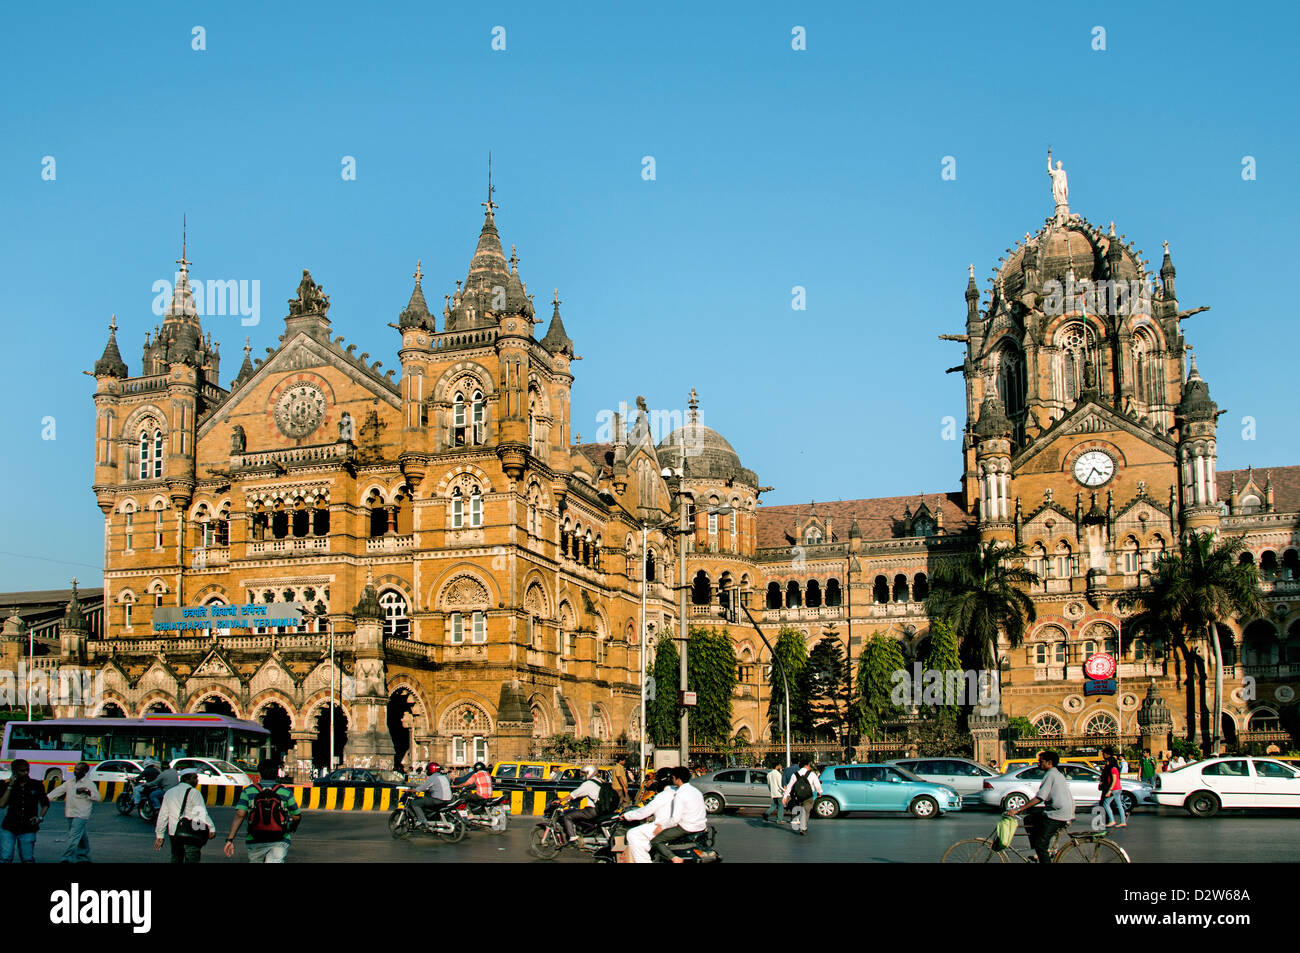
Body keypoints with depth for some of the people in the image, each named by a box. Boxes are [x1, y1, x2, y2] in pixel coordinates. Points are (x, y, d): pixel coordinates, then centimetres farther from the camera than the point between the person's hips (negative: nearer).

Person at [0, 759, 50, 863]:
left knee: (28, 859, 0)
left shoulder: (37, 785, 5)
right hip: (9, 828, 0)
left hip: (28, 829, 0)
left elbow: (45, 804, 13)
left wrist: (40, 817, -5)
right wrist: (10, 786, -12)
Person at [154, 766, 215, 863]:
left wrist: (159, 835, 17)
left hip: (173, 833, 6)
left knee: (176, 859, 17)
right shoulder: (193, 792, -8)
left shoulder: (169, 793, 12)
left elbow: (162, 816, 13)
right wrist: (211, 828, -10)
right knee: (191, 859, -6)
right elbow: (202, 813, -15)